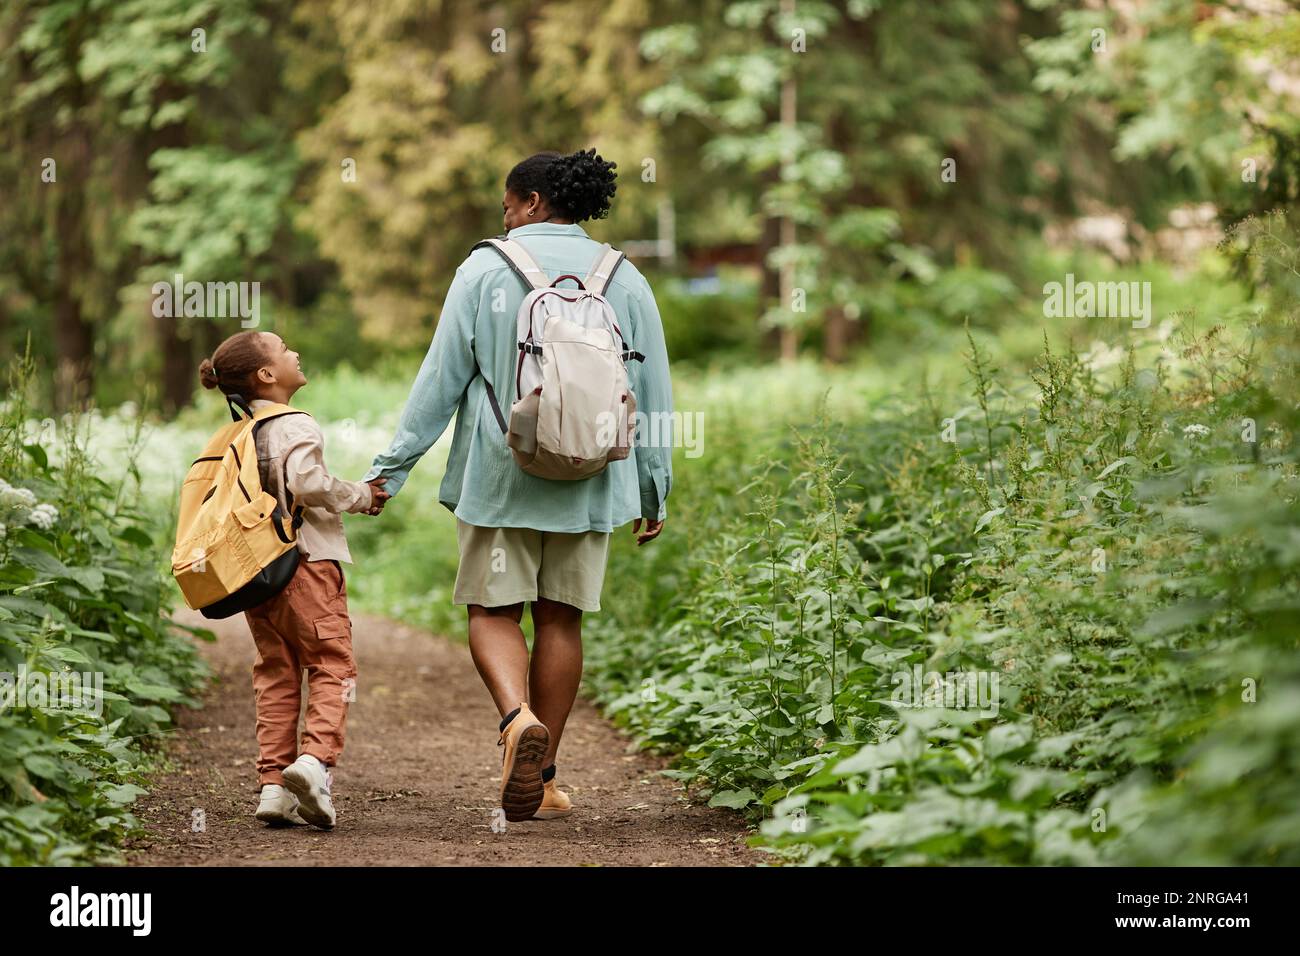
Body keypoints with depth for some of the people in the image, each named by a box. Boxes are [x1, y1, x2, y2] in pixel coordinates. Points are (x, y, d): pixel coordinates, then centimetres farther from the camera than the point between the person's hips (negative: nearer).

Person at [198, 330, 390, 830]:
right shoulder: (296, 426, -9)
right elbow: (307, 483, -23)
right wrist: (360, 495, -7)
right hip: (307, 563, -7)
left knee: (276, 675, 9)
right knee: (332, 664, -4)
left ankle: (273, 783, 3)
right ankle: (316, 758, -24)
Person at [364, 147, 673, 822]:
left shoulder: (484, 270, -3)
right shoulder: (624, 280, 5)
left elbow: (441, 379, -4)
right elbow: (652, 394, 9)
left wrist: (390, 468, 1)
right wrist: (654, 490, 18)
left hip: (498, 472, -2)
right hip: (587, 480, 3)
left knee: (492, 610, 5)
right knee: (560, 617, 8)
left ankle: (518, 718, -24)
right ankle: (542, 783, 10)